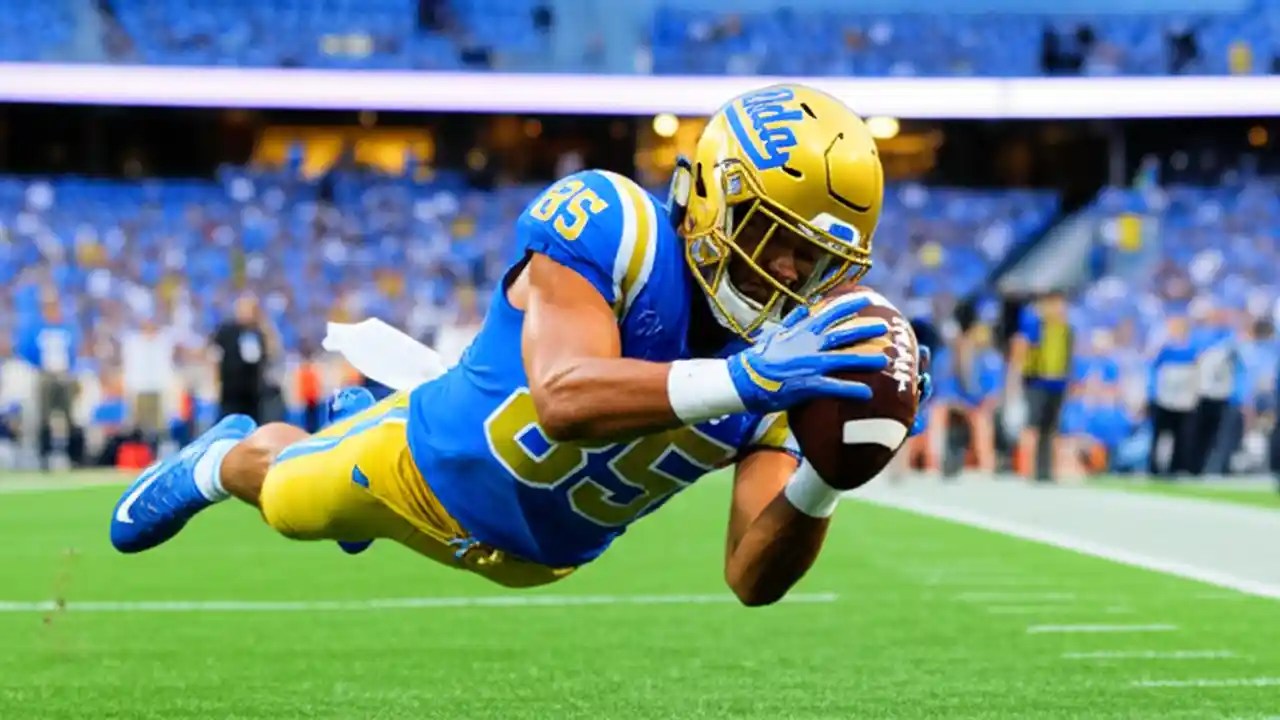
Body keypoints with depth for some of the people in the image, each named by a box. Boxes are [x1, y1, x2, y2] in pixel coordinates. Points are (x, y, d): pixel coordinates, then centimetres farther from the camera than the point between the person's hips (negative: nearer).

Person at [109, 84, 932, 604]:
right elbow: (563, 396, -54)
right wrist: (742, 378, -65)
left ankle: (363, 419, 65)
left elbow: (753, 580, -27)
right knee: (285, 497, 29)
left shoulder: (792, 352, -24)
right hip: (434, 465, -4)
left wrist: (824, 480, -46)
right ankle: (222, 458, 62)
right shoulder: (611, 228, -37)